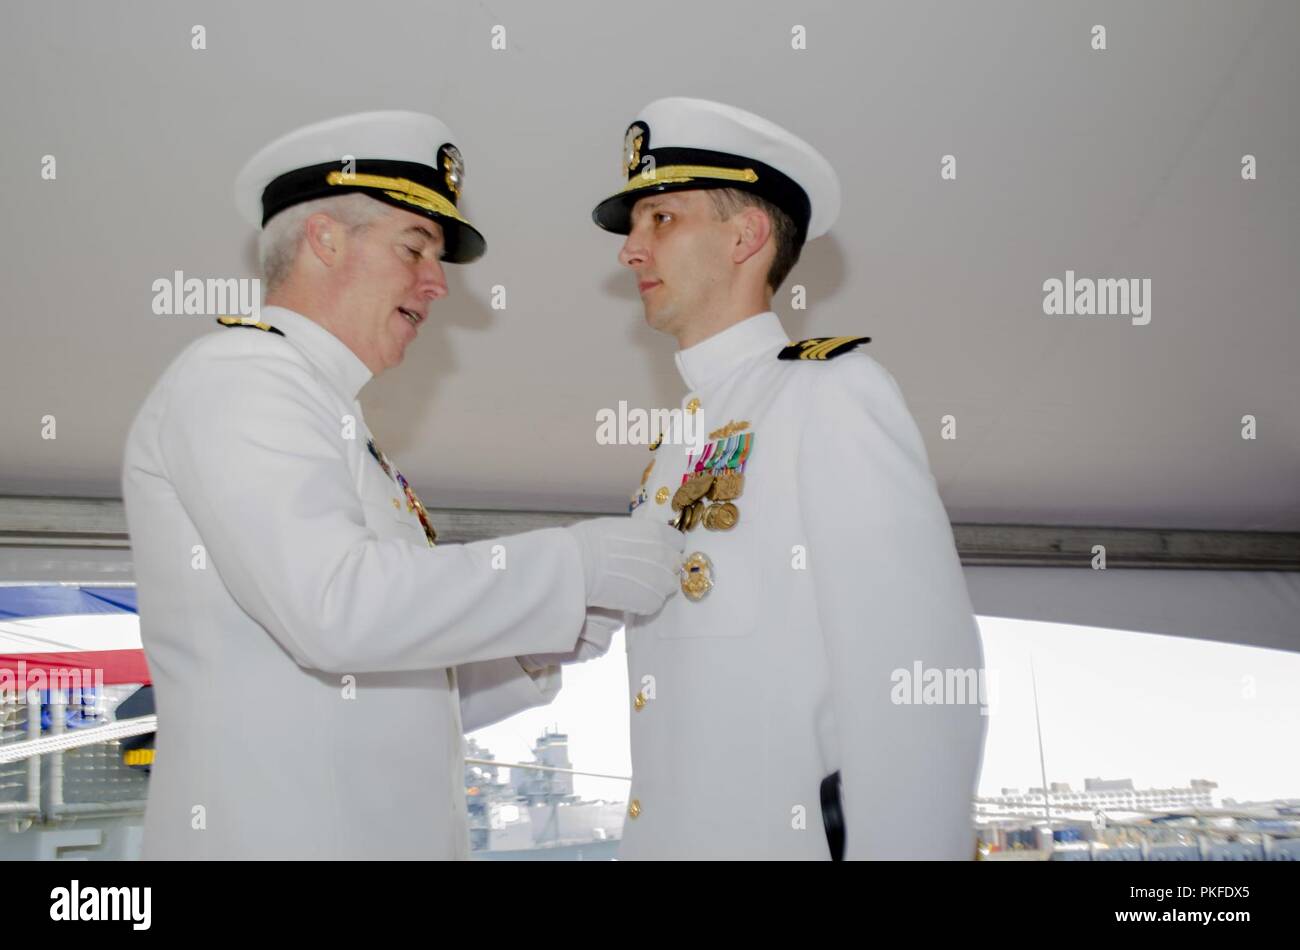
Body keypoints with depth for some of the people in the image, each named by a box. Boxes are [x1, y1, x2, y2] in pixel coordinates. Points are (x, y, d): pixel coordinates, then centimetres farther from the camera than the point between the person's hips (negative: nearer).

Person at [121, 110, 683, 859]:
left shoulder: (341, 425, 18)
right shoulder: (235, 378, -9)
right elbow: (332, 606, -25)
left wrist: (538, 648, 4)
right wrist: (575, 565, -19)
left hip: (394, 833, 9)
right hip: (279, 834, -9)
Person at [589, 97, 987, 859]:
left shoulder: (835, 394, -10)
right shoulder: (677, 450, 14)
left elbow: (923, 683, -18)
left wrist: (901, 845, -22)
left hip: (788, 836, -7)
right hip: (672, 835, 7)